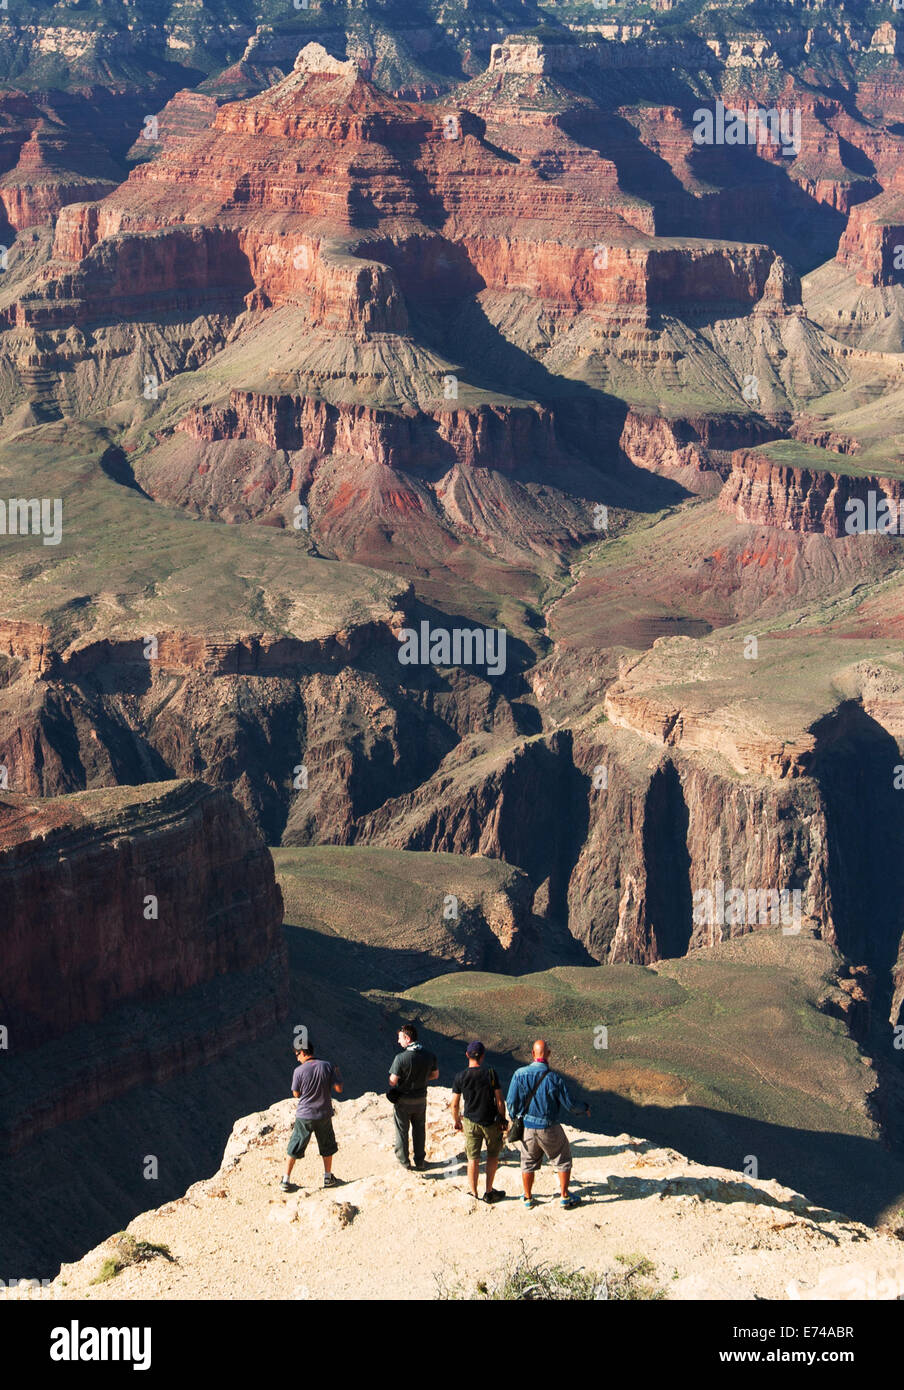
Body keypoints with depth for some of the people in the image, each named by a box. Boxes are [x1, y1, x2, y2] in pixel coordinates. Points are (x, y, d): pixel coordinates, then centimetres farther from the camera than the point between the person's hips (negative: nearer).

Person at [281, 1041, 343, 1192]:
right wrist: (338, 1074, 12)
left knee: (294, 1149, 10)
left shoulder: (299, 1071, -13)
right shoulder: (327, 1066, -7)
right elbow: (338, 1089, -5)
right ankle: (328, 1177, 31)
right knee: (327, 1147, 21)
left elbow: (296, 1094, -3)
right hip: (324, 1115, 2)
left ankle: (286, 1181, 12)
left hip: (304, 1116, -2)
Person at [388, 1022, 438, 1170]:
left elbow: (393, 1081, -22)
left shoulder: (401, 1058, -26)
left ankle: (404, 1161, 25)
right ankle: (419, 1161, 30)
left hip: (403, 1100, -4)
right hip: (421, 1099, 4)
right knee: (419, 1130, 20)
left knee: (402, 1130, 15)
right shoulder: (429, 1055, -9)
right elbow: (435, 1075, 5)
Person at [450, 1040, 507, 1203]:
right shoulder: (490, 1073, -14)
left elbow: (455, 1104, -4)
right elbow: (499, 1101, -10)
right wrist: (502, 1119, 4)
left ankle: (474, 1194, 19)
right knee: (493, 1155, 18)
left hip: (470, 1122, 1)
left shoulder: (460, 1077, -10)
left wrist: (456, 1120, 14)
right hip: (491, 1122, -1)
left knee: (473, 1159, 11)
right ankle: (489, 1192, 19)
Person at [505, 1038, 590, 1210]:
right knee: (563, 1160, 17)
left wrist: (514, 1117, 16)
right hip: (550, 1128, -2)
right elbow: (570, 1105, -10)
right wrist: (584, 1109, 11)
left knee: (528, 1163, 20)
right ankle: (564, 1197, 20)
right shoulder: (554, 1078, -18)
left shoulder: (520, 1074, -13)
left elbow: (511, 1102, -6)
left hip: (528, 1127, 2)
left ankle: (528, 1198, 31)